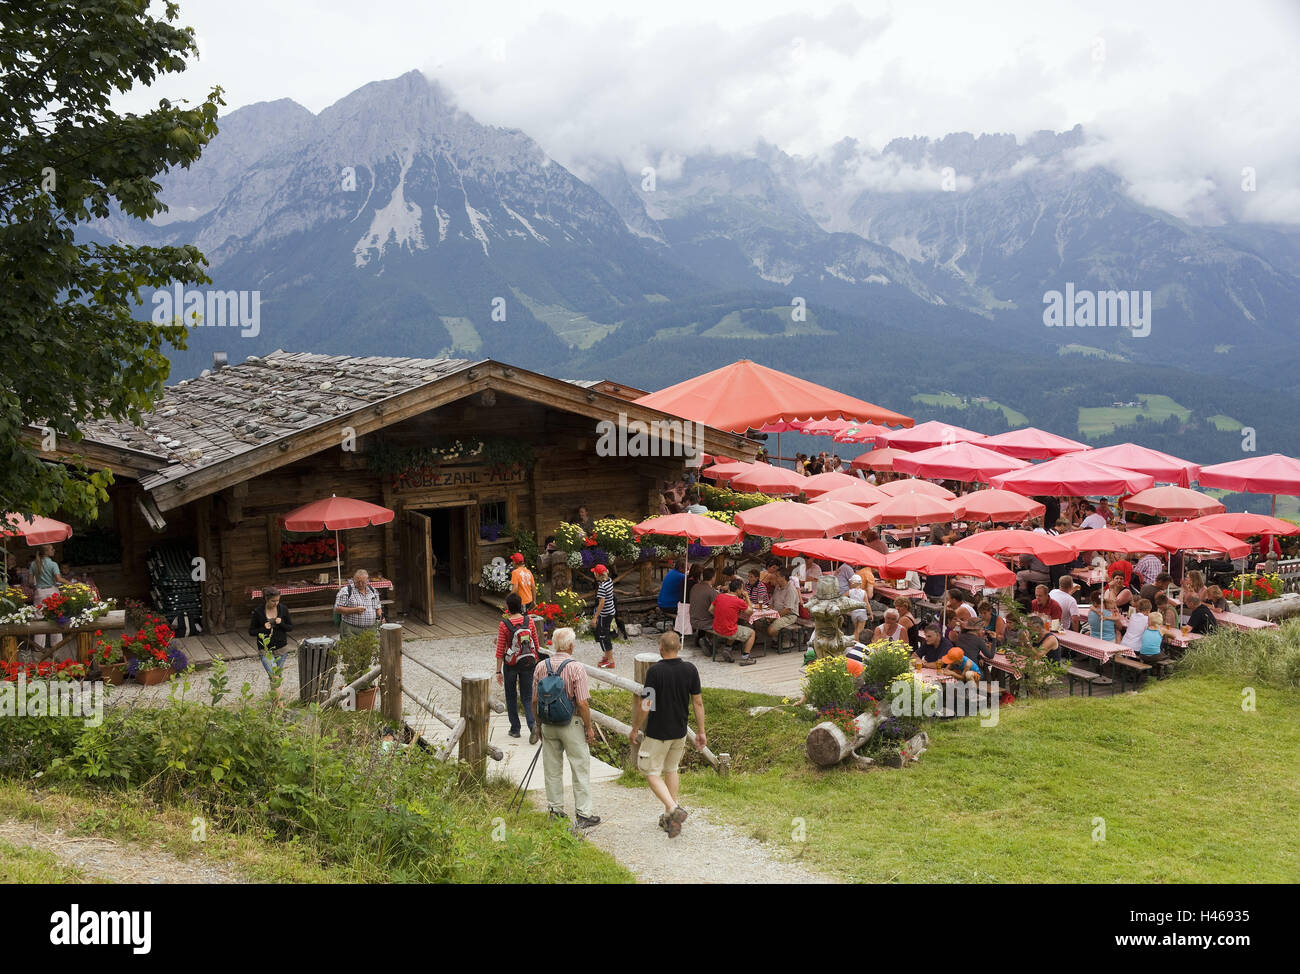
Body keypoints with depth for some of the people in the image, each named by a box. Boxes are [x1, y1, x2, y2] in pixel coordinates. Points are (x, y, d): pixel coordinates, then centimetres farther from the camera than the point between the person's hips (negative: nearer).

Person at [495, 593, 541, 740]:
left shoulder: (504, 625, -14)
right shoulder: (529, 621, -6)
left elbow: (500, 651, -10)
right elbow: (536, 644, 3)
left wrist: (498, 671, -3)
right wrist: (536, 659, 18)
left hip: (510, 664, -2)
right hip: (528, 663, 2)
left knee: (511, 697, 16)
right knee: (527, 697, 9)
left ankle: (515, 729, 21)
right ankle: (532, 724, -13)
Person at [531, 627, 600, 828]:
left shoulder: (540, 667, -2)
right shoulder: (576, 668, -16)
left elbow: (534, 701, 3)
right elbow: (582, 703, -17)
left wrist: (539, 725, 15)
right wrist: (589, 727, -5)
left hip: (548, 725, 5)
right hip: (572, 724, -5)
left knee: (552, 769, 14)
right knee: (580, 768, 5)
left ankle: (555, 809, 23)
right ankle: (583, 813, 7)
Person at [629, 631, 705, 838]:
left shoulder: (655, 671, -18)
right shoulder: (690, 669, -4)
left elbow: (645, 706, -16)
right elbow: (698, 702, 1)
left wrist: (635, 730, -3)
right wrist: (701, 732, 9)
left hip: (657, 732, -5)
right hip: (680, 731, 5)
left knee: (651, 773, 6)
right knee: (671, 770, 20)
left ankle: (673, 808, -12)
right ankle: (670, 818, 22)